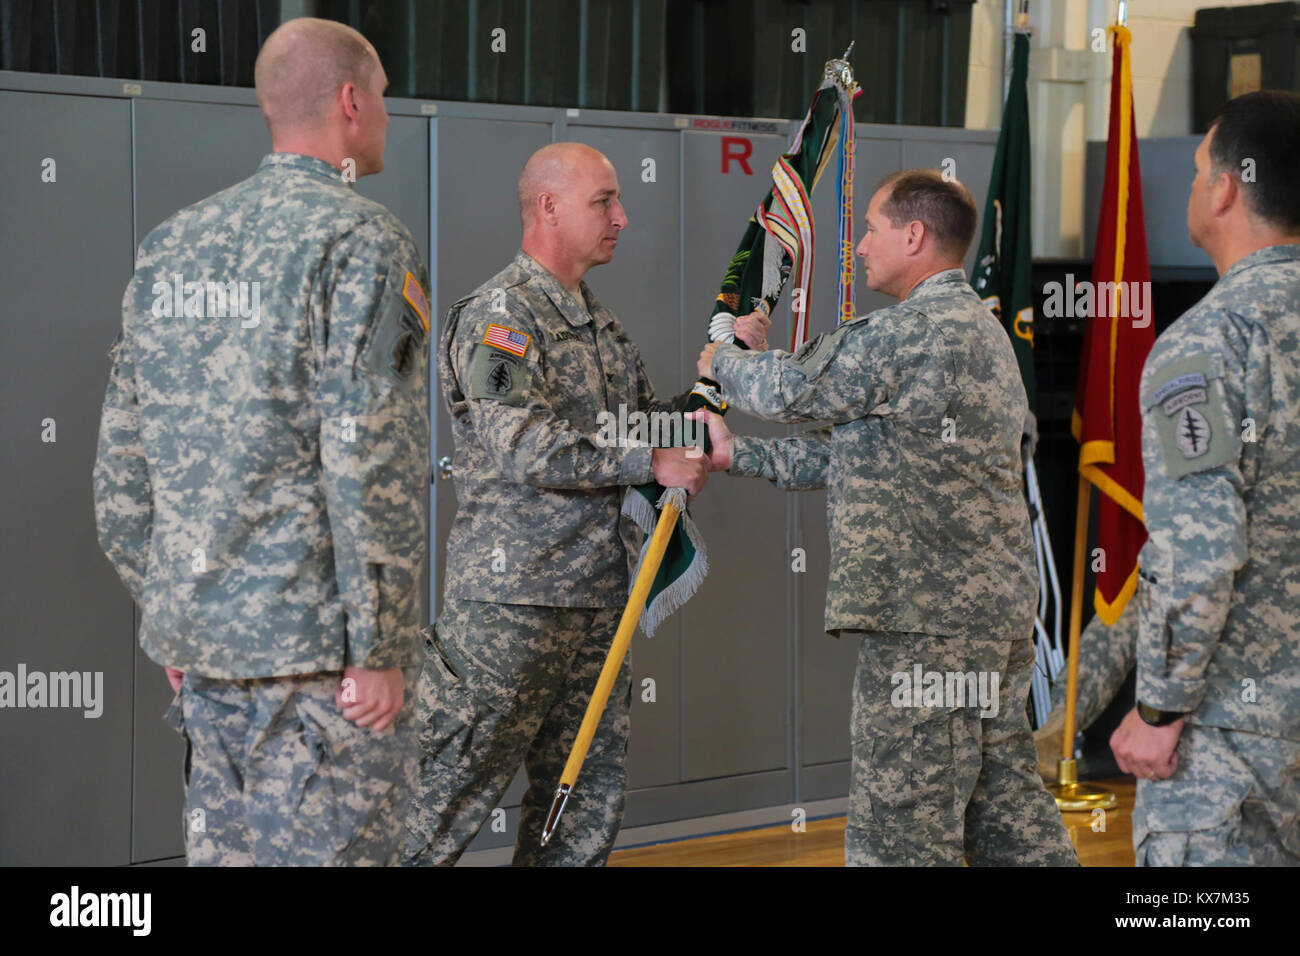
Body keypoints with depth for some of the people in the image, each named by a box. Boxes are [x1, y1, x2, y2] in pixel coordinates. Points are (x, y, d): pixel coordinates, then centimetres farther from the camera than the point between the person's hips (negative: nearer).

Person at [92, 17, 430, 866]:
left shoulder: (170, 246, 12)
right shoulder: (361, 241, -10)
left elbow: (124, 462, 14)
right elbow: (366, 462, -18)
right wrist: (377, 649, -15)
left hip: (200, 638, 7)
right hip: (318, 644, -7)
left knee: (223, 849, 14)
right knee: (323, 851, -2)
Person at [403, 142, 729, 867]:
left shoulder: (599, 321, 18)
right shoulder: (500, 313, -10)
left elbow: (646, 417, 26)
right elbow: (525, 447, -21)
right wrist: (651, 463, -18)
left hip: (599, 596, 9)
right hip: (512, 596, -9)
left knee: (591, 794, 11)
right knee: (456, 784, -5)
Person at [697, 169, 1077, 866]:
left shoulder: (917, 329, -14)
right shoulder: (977, 327, 21)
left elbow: (792, 389, -8)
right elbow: (853, 453, 22)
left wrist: (723, 362, 13)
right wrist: (735, 455, 22)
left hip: (928, 614, -10)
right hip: (996, 607, 10)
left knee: (899, 825, -6)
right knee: (1003, 801, 14)